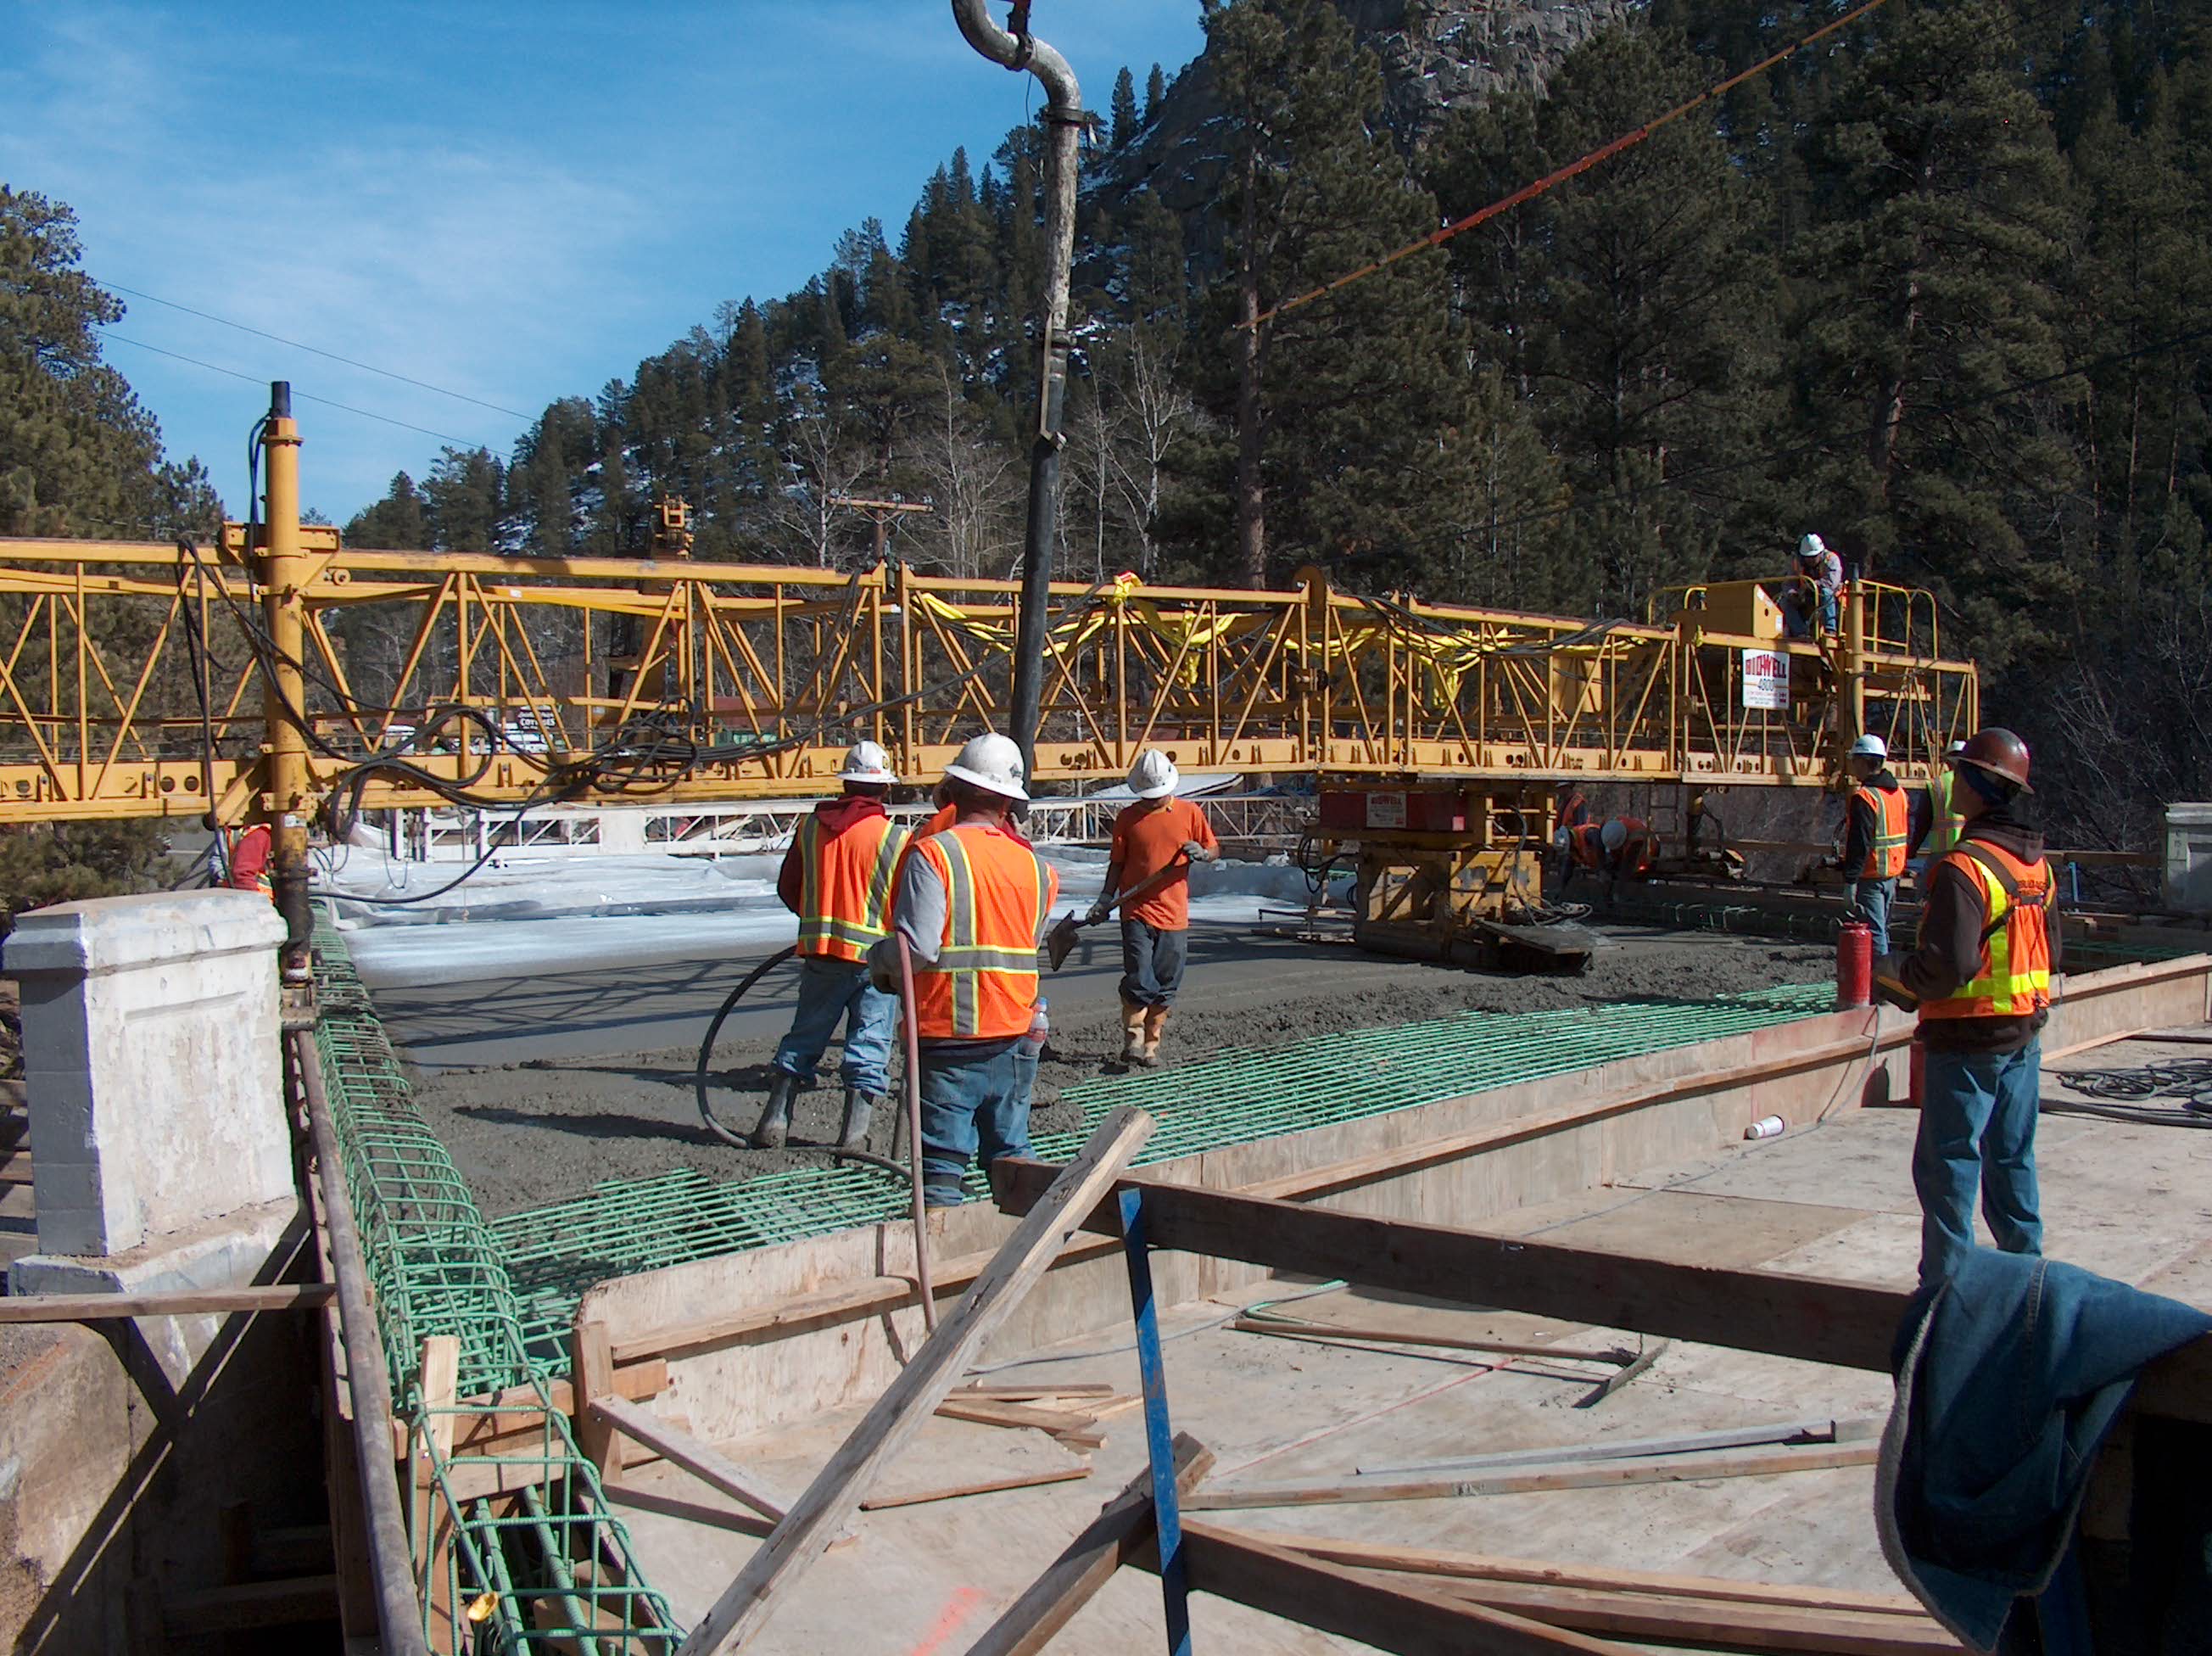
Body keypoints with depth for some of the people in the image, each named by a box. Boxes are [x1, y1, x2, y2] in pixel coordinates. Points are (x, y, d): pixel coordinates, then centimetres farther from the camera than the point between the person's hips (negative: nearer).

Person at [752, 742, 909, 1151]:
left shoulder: (811, 828, 4)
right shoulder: (895, 838, -8)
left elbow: (787, 888, 13)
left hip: (820, 952, 3)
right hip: (876, 954, -3)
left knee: (805, 1034, 15)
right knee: (870, 1042, 4)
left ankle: (775, 1118, 13)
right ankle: (854, 1133, 0)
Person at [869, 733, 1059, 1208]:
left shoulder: (933, 853, -13)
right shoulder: (1034, 864, 4)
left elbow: (915, 948, -21)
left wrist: (879, 962, -1)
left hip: (948, 1036, -4)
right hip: (1014, 1034, 4)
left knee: (942, 1163, 2)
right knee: (1011, 1155, 17)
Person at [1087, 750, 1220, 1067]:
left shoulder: (1190, 812, 3)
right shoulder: (1128, 818, 3)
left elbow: (1214, 849, 10)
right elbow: (1117, 863, 9)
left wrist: (1201, 853, -13)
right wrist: (1105, 899, -2)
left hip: (1174, 914, 2)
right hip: (1137, 912, -1)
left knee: (1165, 987, 7)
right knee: (1139, 981, -11)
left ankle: (1151, 1044, 18)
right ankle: (1133, 1039, 4)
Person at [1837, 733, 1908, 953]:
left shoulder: (1864, 797, -18)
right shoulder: (1899, 793, 10)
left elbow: (1860, 844, -22)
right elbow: (1907, 836, 17)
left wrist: (1850, 882, -21)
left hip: (1870, 877, -9)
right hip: (1892, 875, 9)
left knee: (1873, 934, -6)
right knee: (1882, 929, 18)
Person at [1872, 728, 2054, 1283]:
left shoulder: (1965, 867, -20)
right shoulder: (2037, 862, 7)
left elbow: (1945, 967, -25)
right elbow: (2049, 952, 16)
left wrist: (1891, 971, -8)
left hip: (1967, 1037, -8)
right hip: (2025, 1035, 8)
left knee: (1946, 1165, 0)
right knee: (2012, 1160, 17)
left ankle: (1947, 1282, 3)